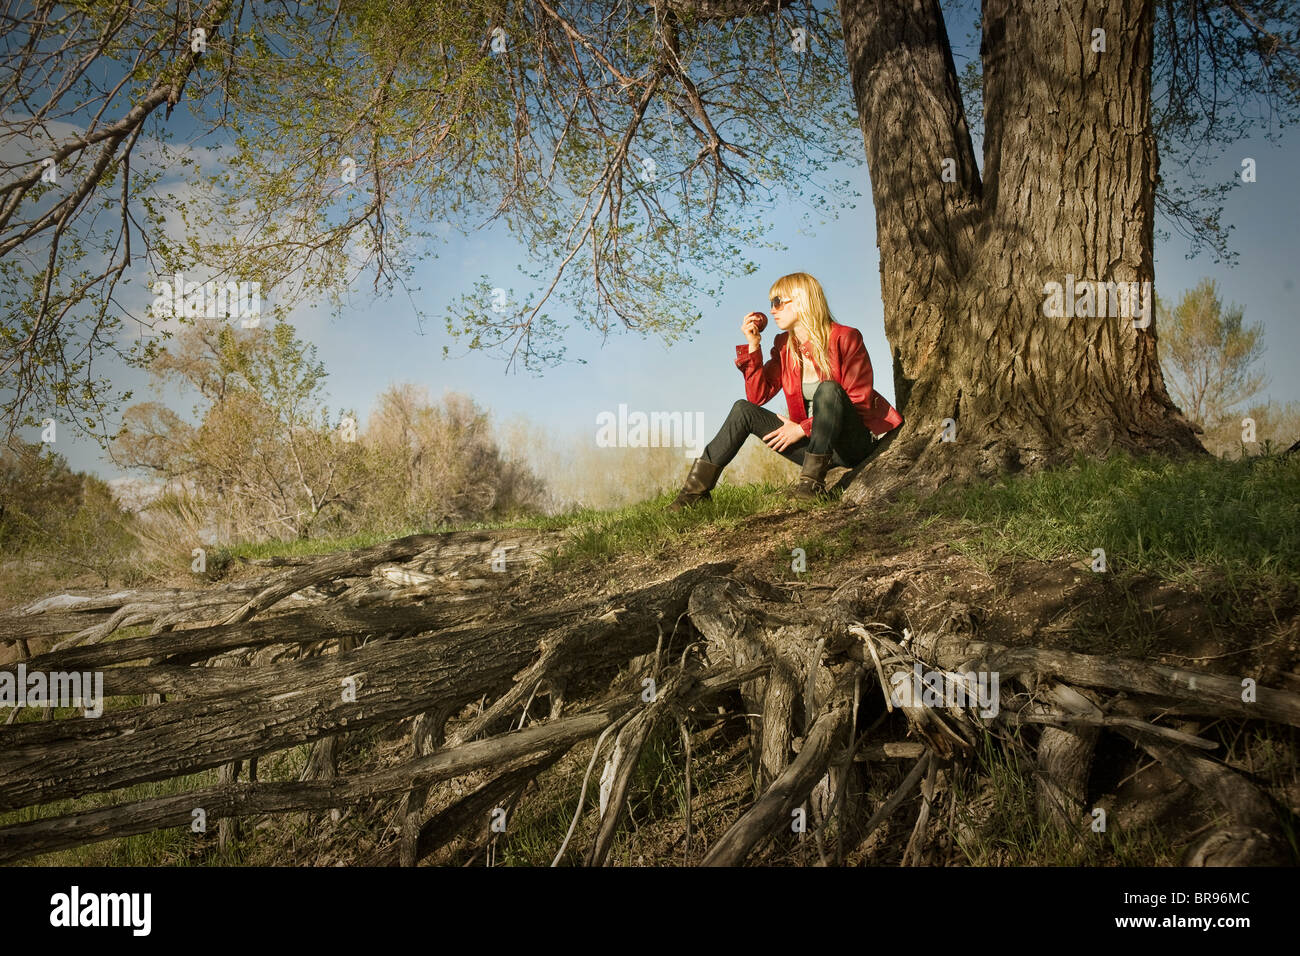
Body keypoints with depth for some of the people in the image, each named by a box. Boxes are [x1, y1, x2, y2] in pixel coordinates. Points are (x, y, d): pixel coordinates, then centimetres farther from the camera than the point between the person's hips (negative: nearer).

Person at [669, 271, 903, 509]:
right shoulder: (785, 345, 10)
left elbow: (861, 403, -14)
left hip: (854, 442, -6)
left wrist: (803, 428, -17)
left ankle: (812, 482, -32)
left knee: (828, 389, -32)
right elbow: (758, 396, 3)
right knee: (743, 409, -6)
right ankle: (696, 489, -11)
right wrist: (753, 345, -6)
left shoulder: (845, 338, -9)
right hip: (814, 444, 6)